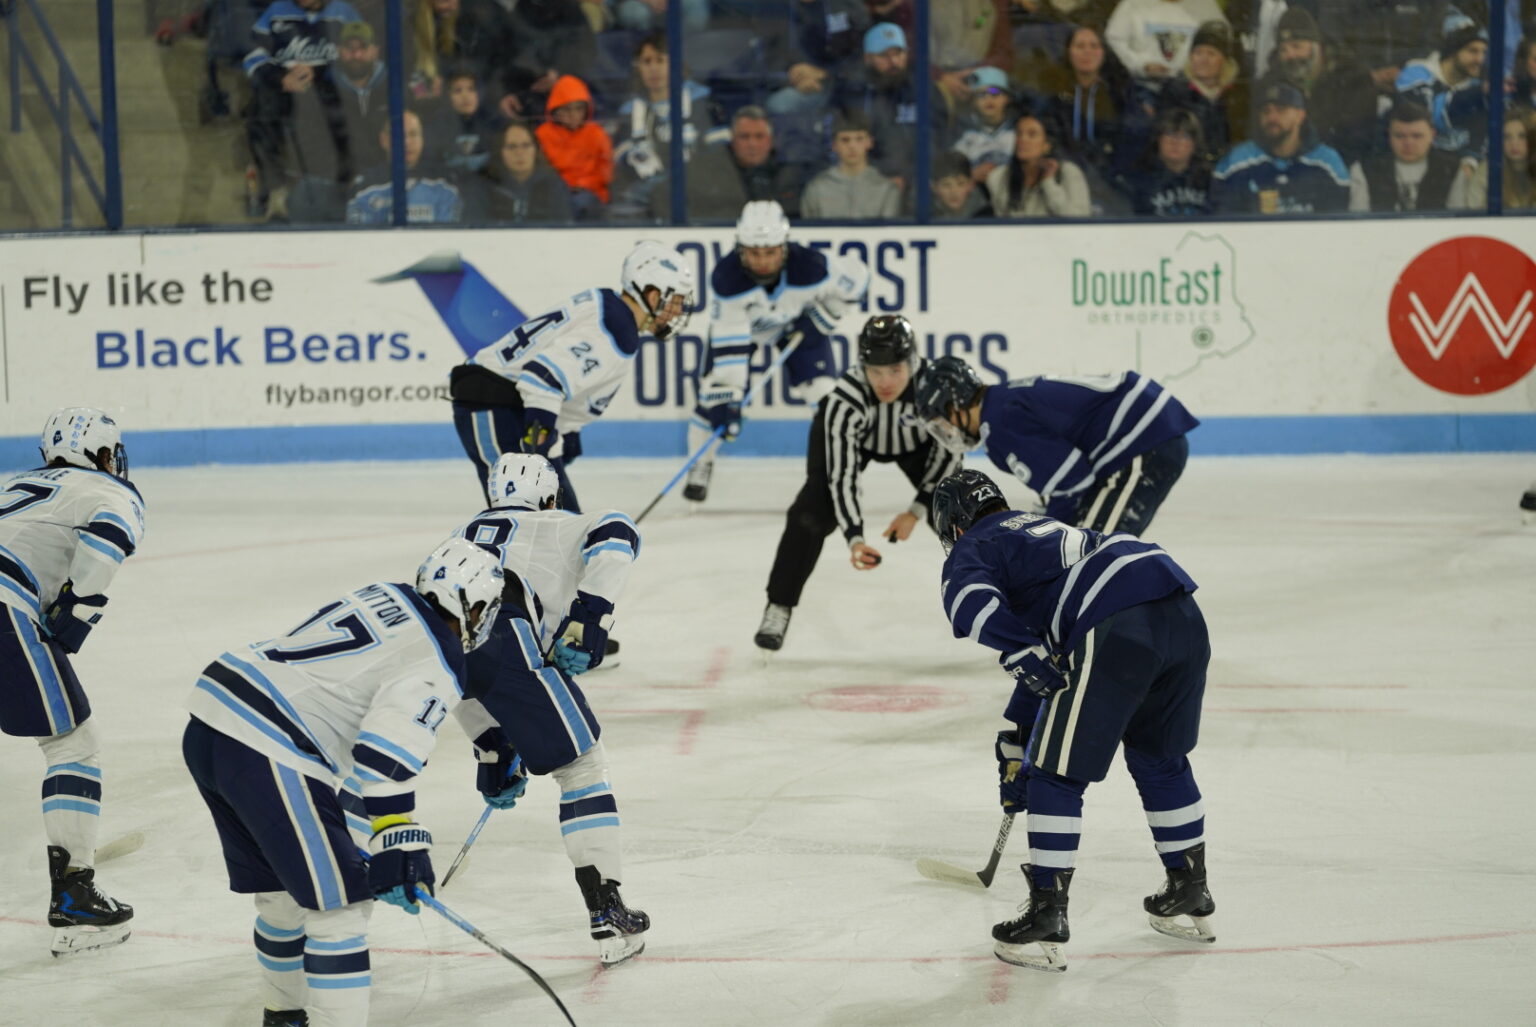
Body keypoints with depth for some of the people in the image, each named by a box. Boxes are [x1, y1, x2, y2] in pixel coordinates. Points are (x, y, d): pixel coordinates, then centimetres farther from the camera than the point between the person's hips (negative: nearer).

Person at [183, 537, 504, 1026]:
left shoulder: (385, 596, 18)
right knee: (340, 900, -2)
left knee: (281, 890, 25)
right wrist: (401, 844, -17)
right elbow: (386, 753, -18)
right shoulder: (437, 664, -7)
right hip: (268, 753, -9)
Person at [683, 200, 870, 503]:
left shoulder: (809, 267, -38)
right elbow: (728, 341, -36)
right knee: (716, 388, -12)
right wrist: (729, 397, -38)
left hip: (797, 324, 0)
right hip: (739, 324, 0)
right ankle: (699, 465, 9)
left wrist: (822, 319, -15)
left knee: (822, 391, -13)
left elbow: (856, 277, -18)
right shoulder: (726, 277, -38)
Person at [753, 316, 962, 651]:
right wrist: (855, 538, -47)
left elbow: (948, 451, -21)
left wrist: (917, 510, -22)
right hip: (849, 436, -2)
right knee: (813, 512, -18)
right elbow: (842, 475, -37)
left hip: (915, 439, 2)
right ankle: (778, 609, -6)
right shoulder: (844, 400, -41)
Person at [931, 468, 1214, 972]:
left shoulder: (969, 553, 16)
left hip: (1116, 628, -8)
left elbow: (973, 604, -11)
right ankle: (1190, 895, 36)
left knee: (1057, 772, 4)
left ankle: (1047, 920, 4)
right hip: (1183, 613, 8)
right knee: (1161, 757, 26)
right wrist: (1018, 732, 50)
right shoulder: (1043, 527, 39)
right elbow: (1046, 648, 46)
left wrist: (1029, 662, -9)